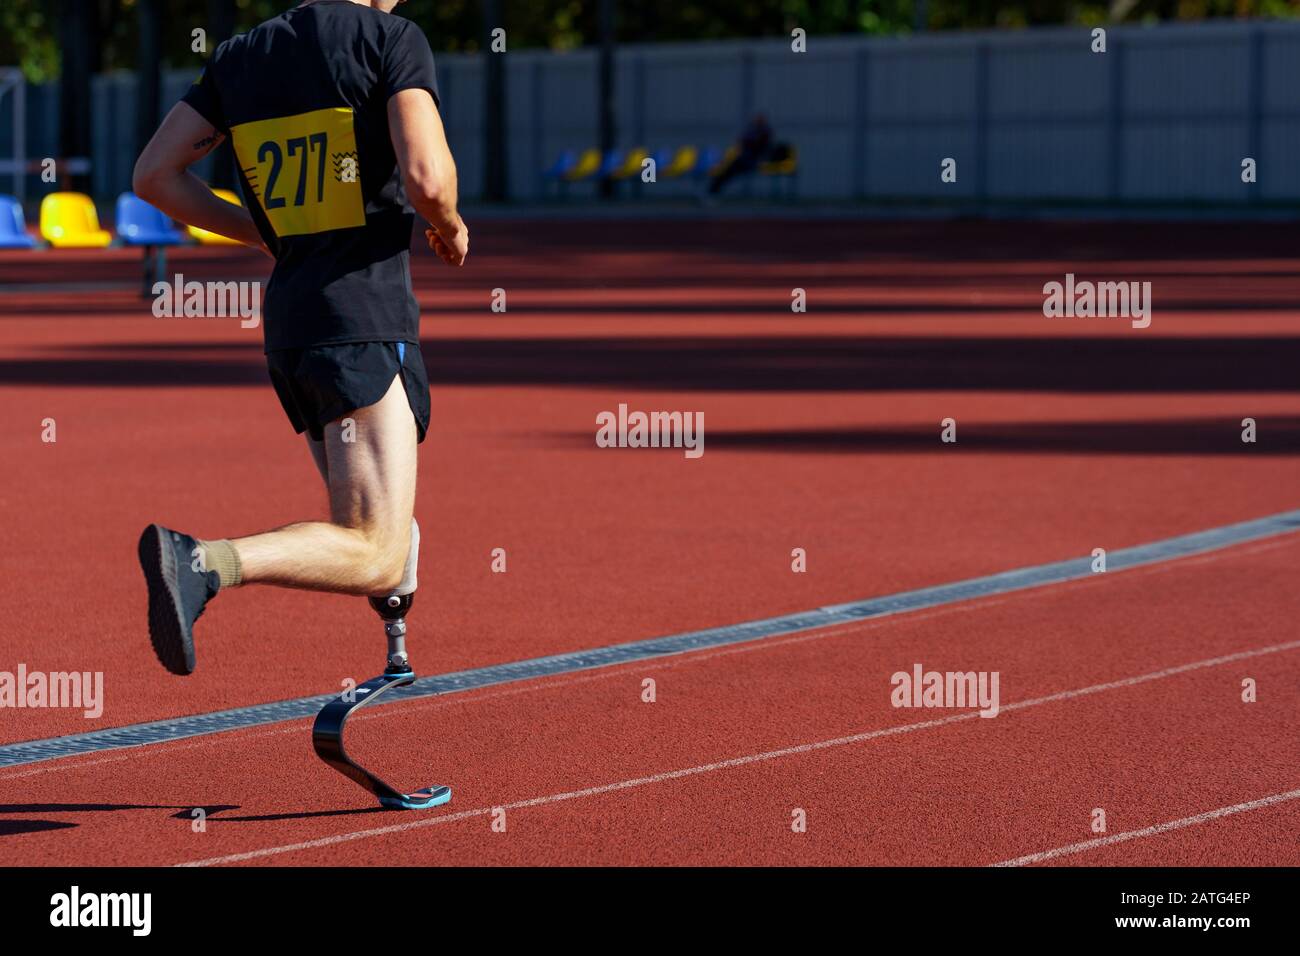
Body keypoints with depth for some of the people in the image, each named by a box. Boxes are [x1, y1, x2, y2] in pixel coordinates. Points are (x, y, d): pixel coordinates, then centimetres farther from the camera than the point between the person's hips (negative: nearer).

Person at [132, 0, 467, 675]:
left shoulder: (240, 55, 13)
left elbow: (155, 175, 11)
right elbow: (427, 178, -18)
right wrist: (450, 228, 5)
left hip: (286, 327, 7)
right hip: (366, 323, -7)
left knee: (387, 532, 23)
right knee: (375, 556, -12)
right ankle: (203, 562, -31)